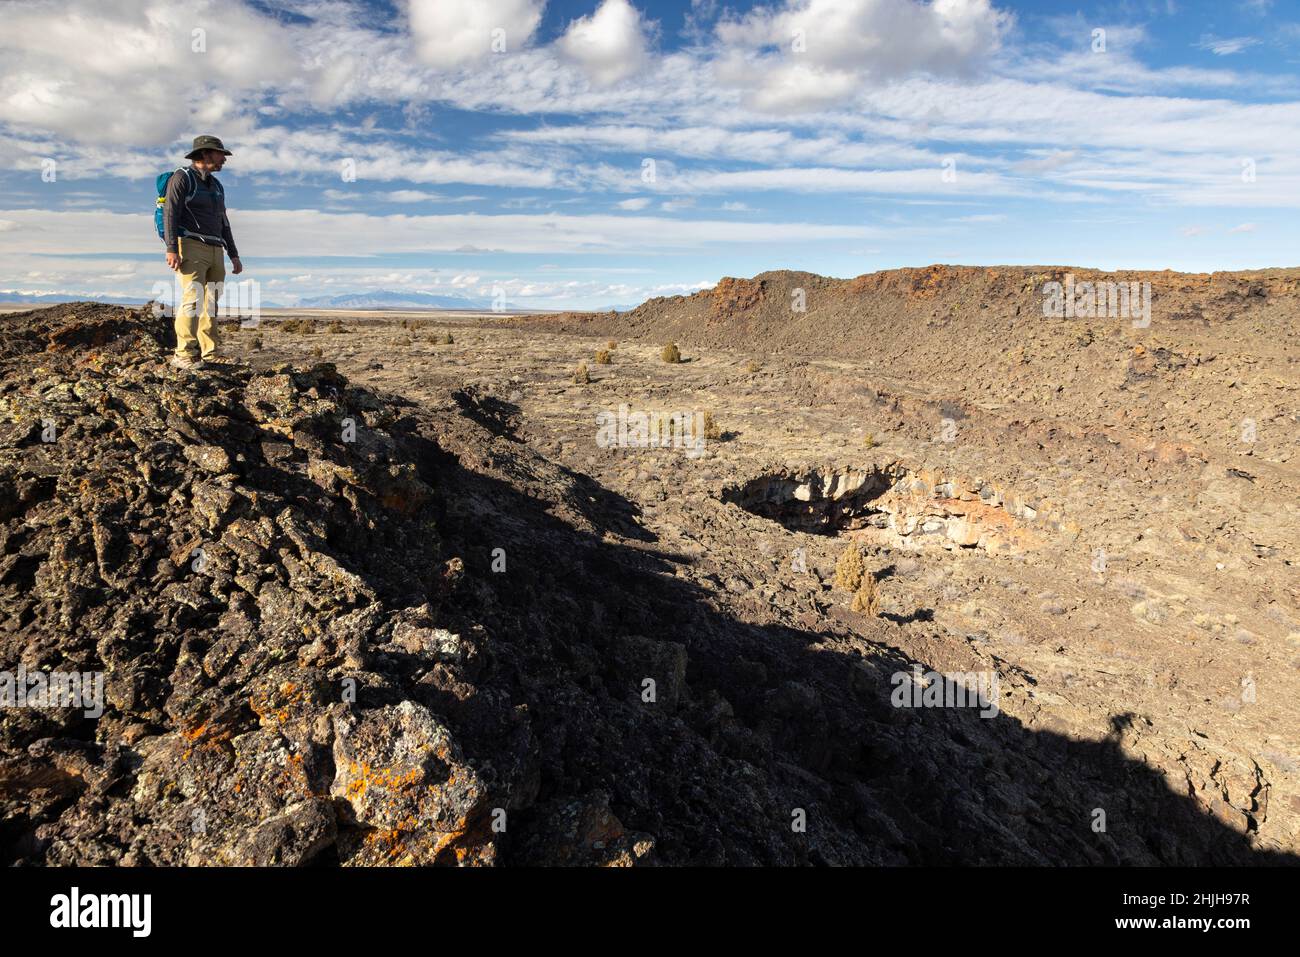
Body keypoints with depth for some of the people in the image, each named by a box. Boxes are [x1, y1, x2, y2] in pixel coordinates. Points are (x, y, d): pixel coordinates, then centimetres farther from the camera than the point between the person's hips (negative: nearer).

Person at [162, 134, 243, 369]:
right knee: (193, 300, -17)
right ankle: (184, 355, -19)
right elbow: (170, 213, -13)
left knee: (211, 303, 4)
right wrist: (171, 249, -24)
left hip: (214, 251, 8)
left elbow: (223, 223, 22)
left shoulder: (216, 186, 20)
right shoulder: (182, 178, -4)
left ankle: (210, 353, 5)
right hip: (191, 247, -8)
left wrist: (234, 255, 15)